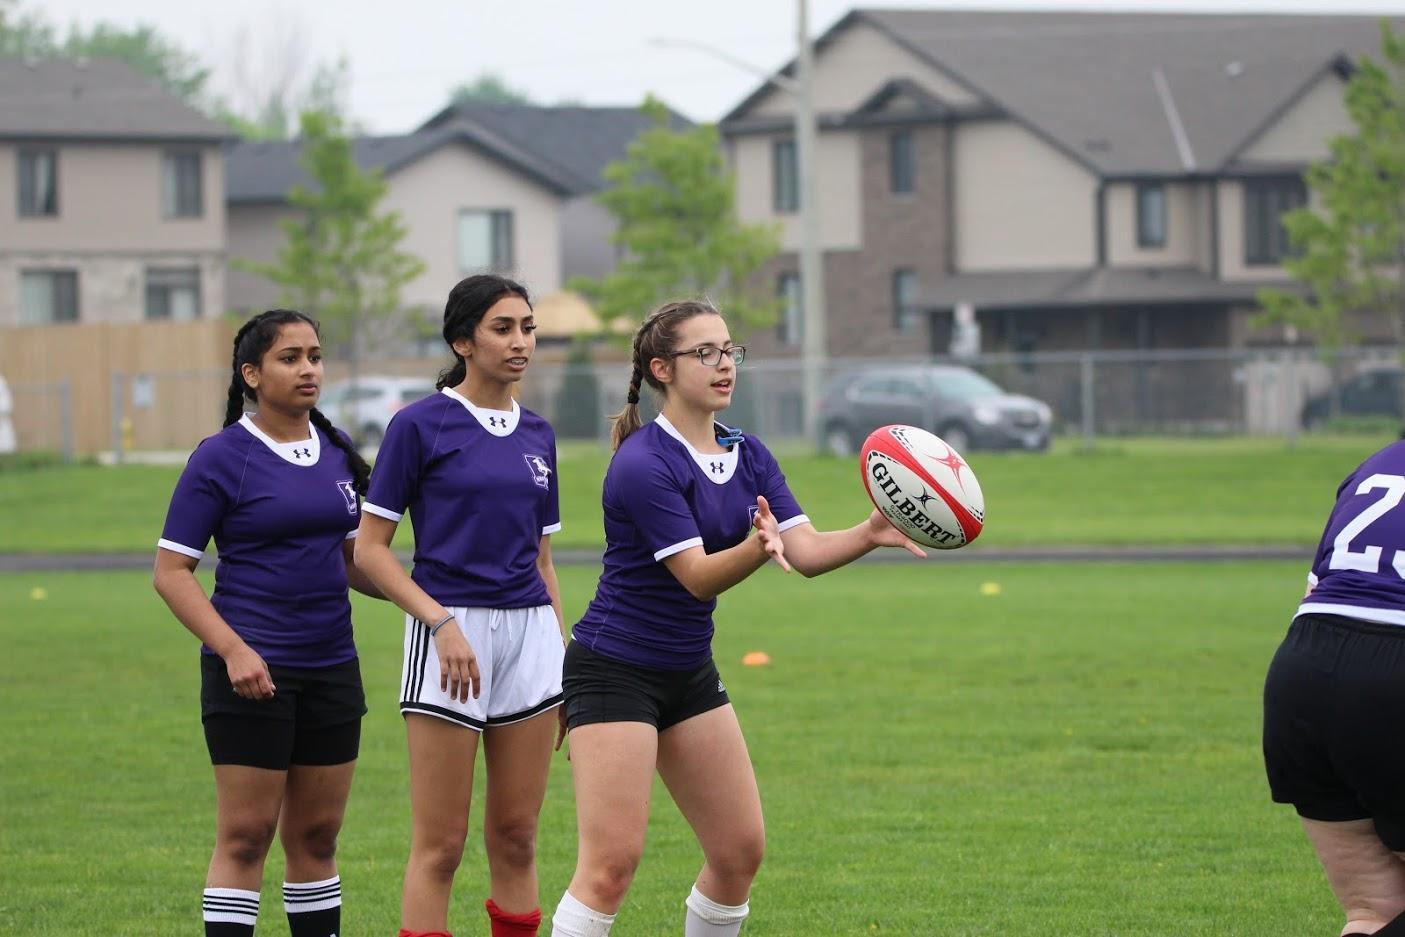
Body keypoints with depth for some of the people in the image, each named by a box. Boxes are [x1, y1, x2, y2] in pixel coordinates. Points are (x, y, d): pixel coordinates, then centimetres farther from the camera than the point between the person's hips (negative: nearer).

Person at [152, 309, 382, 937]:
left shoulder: (336, 450, 10)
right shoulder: (222, 458, -7)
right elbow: (171, 571, -9)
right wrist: (234, 650, -19)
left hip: (331, 669, 6)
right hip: (253, 672, -5)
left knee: (316, 835, 10)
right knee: (245, 836, -4)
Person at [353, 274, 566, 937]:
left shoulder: (537, 435, 12)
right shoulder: (420, 426, -5)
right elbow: (370, 548, -5)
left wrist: (562, 656, 16)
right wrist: (442, 623, -16)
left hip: (531, 631, 5)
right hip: (450, 635, -5)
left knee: (516, 835, 7)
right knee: (440, 845, -5)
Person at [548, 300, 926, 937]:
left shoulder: (747, 456, 5)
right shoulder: (644, 464, -19)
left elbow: (807, 552, -6)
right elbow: (697, 575, -23)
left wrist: (870, 534, -25)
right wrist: (757, 548, -43)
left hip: (690, 673, 8)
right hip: (614, 671, -8)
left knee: (740, 850, 6)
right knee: (611, 864, -14)